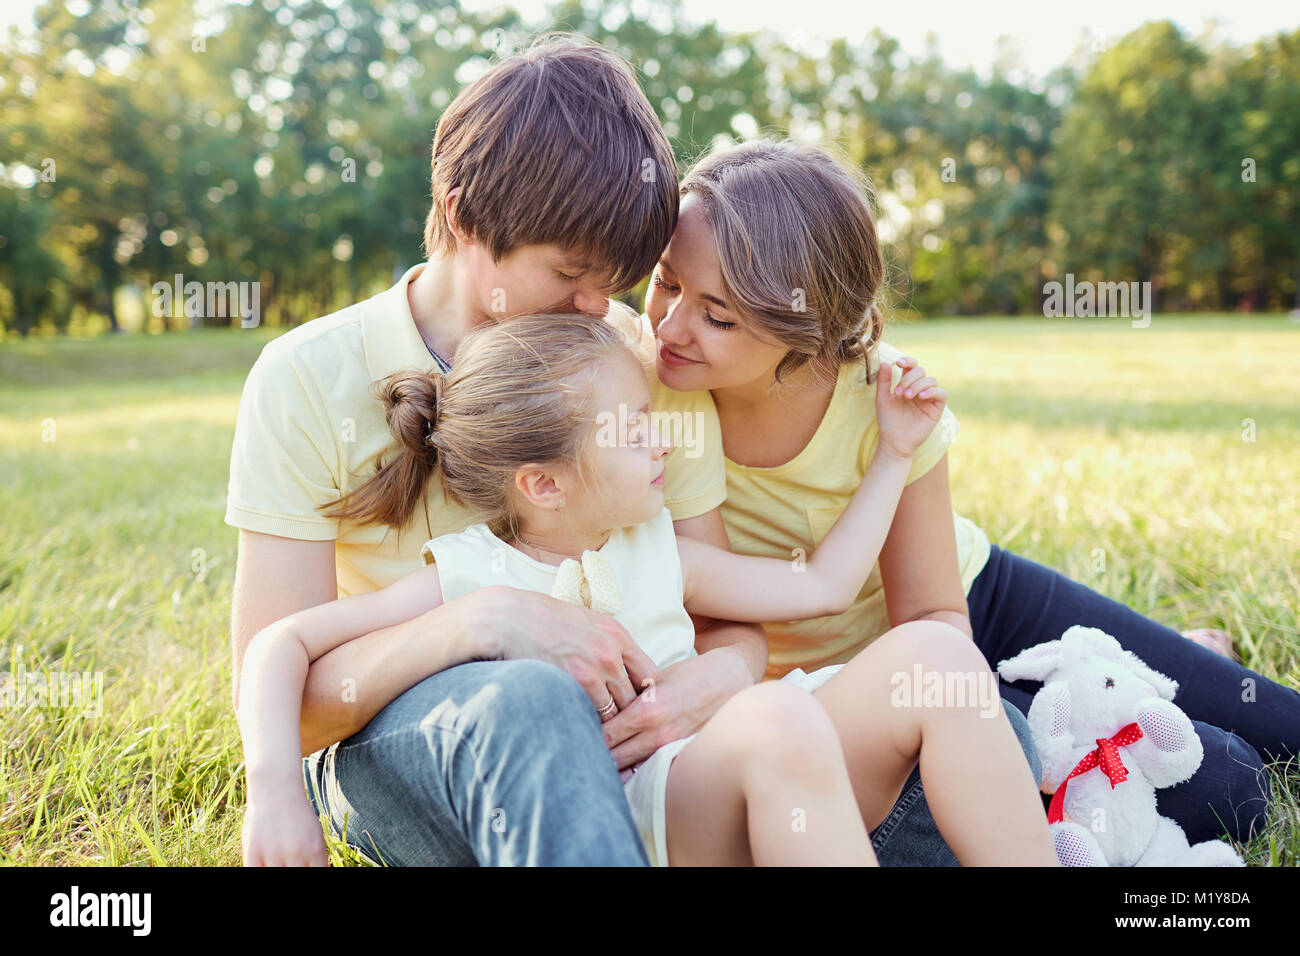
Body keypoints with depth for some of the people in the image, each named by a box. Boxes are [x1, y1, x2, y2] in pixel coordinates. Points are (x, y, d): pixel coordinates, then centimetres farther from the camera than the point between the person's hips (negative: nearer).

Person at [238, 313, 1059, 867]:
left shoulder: (654, 550, 15)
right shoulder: (468, 579, -2)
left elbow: (821, 585, 23)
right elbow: (285, 642, -2)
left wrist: (894, 452, 22)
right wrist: (276, 789, -18)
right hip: (616, 819, -6)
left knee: (936, 652, -13)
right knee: (778, 721, -37)